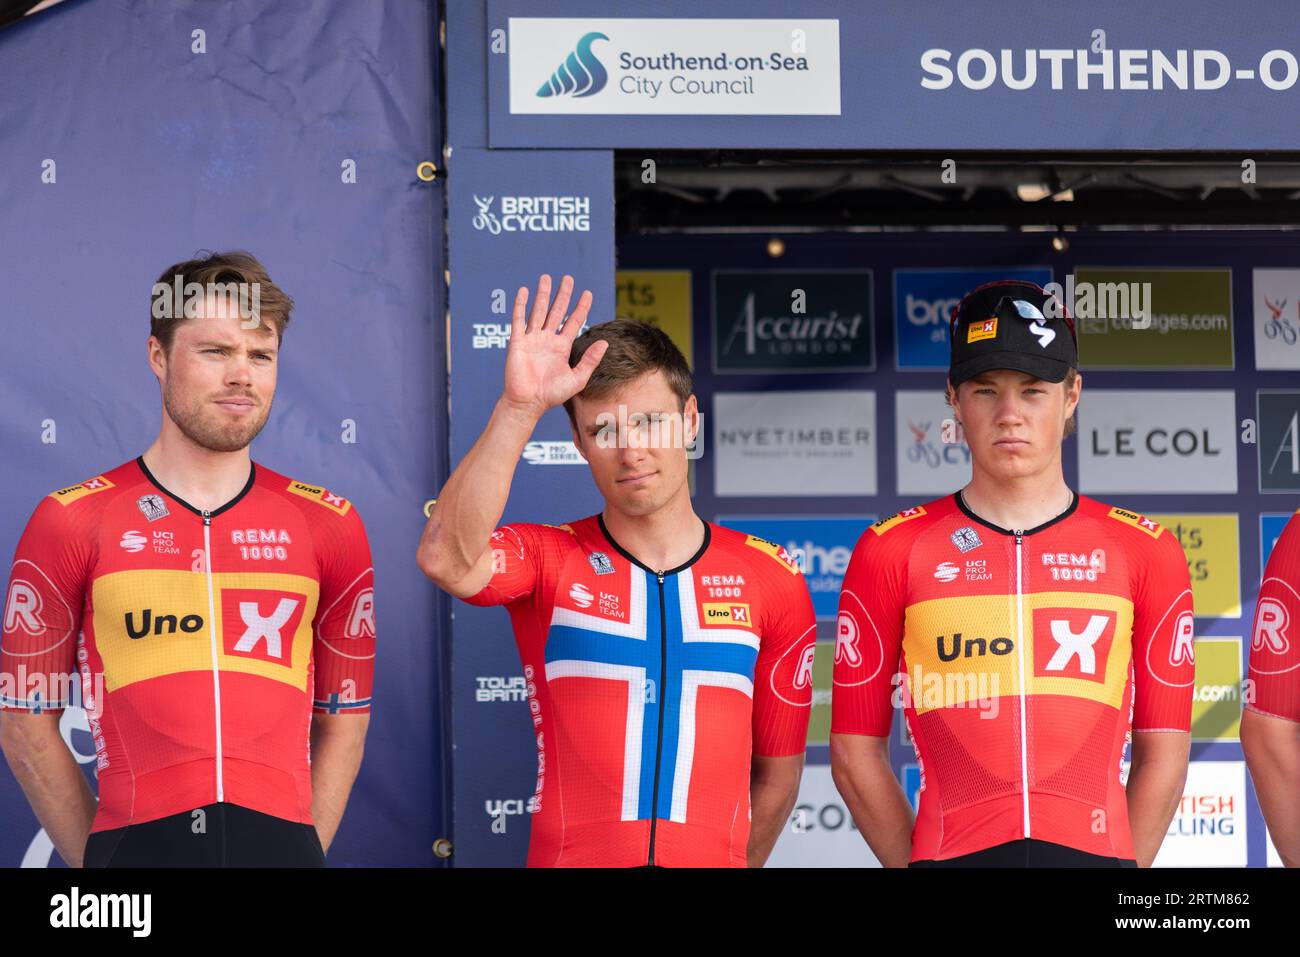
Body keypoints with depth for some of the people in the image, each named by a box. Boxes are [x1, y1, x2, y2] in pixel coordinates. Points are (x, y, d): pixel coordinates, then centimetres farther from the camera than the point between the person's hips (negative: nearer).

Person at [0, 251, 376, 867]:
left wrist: (301, 847, 2)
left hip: (283, 844, 2)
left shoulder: (328, 526, 8)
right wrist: (94, 858, -1)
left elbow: (342, 718, 12)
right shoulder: (70, 523, 2)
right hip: (136, 843, -2)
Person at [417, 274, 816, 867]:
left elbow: (778, 768, 10)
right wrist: (518, 409, -27)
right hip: (567, 857, -1)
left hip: (714, 857, 1)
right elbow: (447, 560, -24)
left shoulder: (770, 580, 3)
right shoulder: (547, 558, -1)